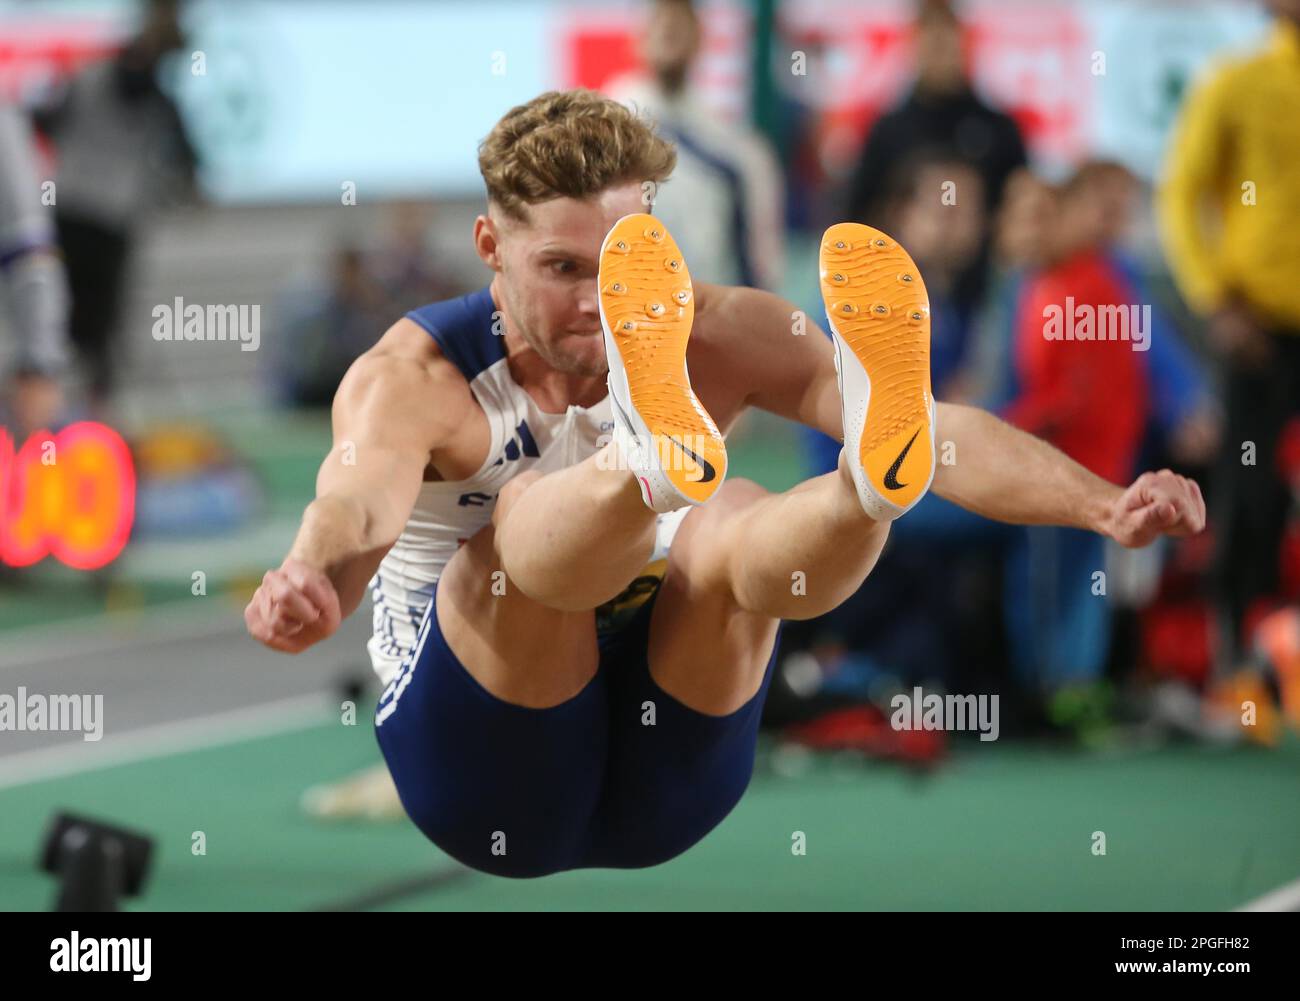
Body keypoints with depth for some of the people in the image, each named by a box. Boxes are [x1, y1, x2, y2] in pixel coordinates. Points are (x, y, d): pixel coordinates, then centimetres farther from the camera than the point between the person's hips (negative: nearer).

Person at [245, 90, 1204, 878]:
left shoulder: (717, 338, -1)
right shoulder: (416, 377, -10)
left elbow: (946, 427, -13)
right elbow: (358, 500, -33)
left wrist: (1105, 505, -31)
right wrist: (314, 581, -58)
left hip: (659, 785, 2)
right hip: (482, 773, -2)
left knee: (736, 523, -26)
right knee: (534, 518, -30)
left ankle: (879, 477, -58)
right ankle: (656, 455, -62)